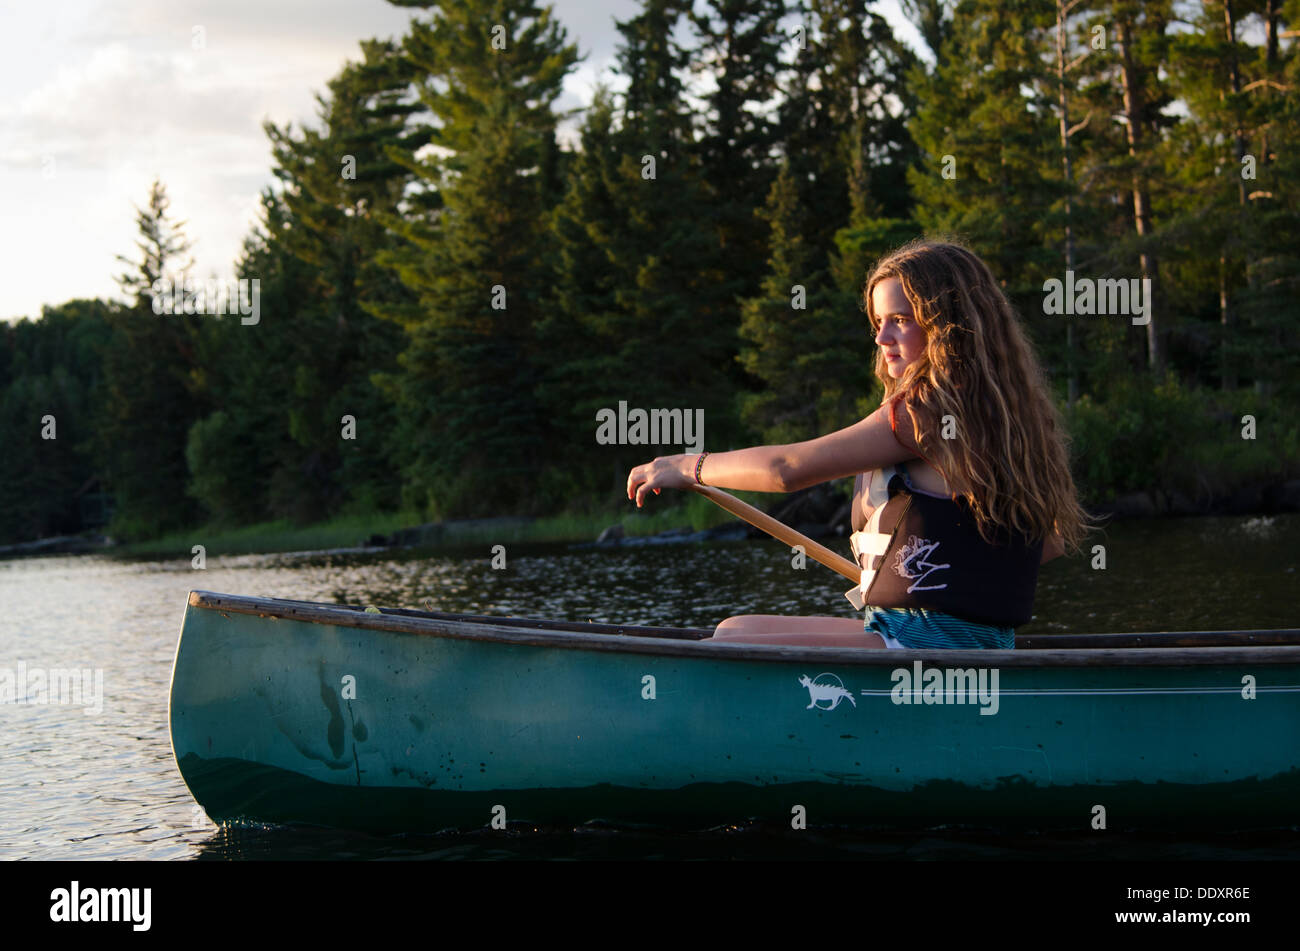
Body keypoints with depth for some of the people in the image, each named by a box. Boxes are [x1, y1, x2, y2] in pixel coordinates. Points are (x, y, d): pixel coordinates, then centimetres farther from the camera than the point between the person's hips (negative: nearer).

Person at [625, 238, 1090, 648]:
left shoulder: (929, 410, -14)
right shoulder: (1011, 416, 12)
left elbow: (790, 468, -14)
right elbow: (1053, 540, 21)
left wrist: (688, 466, 1)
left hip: (928, 645, -10)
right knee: (735, 631, 21)